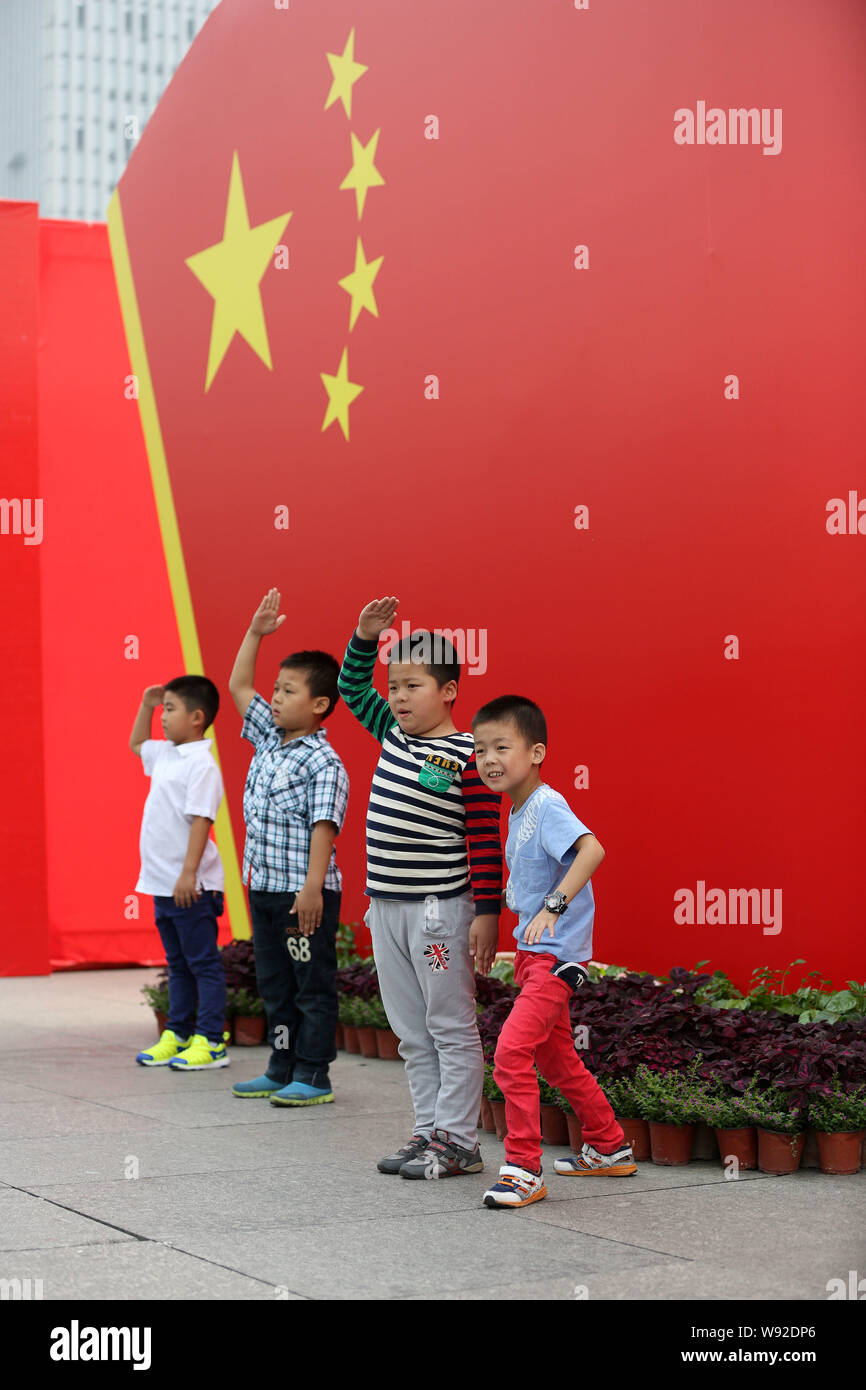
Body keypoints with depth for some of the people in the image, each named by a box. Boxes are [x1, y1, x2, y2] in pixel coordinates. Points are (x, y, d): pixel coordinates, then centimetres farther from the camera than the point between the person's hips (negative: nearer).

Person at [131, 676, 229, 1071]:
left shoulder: (201, 765, -16)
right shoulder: (165, 755, 12)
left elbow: (201, 820, -22)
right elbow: (137, 743, 34)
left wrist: (189, 874, -25)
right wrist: (146, 704, 23)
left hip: (191, 886, -9)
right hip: (163, 882, 9)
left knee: (203, 963, -2)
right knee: (178, 964, 16)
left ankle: (210, 1042, 0)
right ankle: (177, 1035, 23)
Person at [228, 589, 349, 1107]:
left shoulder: (324, 763, -15)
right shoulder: (269, 741, 10)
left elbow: (323, 826, -21)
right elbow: (239, 686, 18)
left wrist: (312, 888, -28)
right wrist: (256, 633, 12)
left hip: (306, 893, -9)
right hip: (265, 887, 9)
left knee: (313, 986, 1)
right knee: (275, 985, 15)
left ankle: (313, 1077, 6)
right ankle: (282, 1069, 23)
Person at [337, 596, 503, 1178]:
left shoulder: (466, 757, -11)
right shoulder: (393, 734, 10)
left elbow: (486, 839, -12)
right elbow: (352, 688, 25)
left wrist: (487, 913, -14)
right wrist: (366, 636, 10)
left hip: (439, 910, -8)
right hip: (387, 908, 8)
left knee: (452, 1029, 1)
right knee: (412, 1033, 12)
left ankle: (458, 1142, 6)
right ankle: (429, 1132, 20)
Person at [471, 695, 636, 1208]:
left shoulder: (548, 806, -19)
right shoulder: (519, 812, 10)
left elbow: (592, 849, -36)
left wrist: (554, 904, -42)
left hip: (557, 955, -10)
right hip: (534, 954, 11)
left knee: (512, 1050, -18)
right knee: (556, 1058, 20)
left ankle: (524, 1169, -11)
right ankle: (610, 1147, 36)